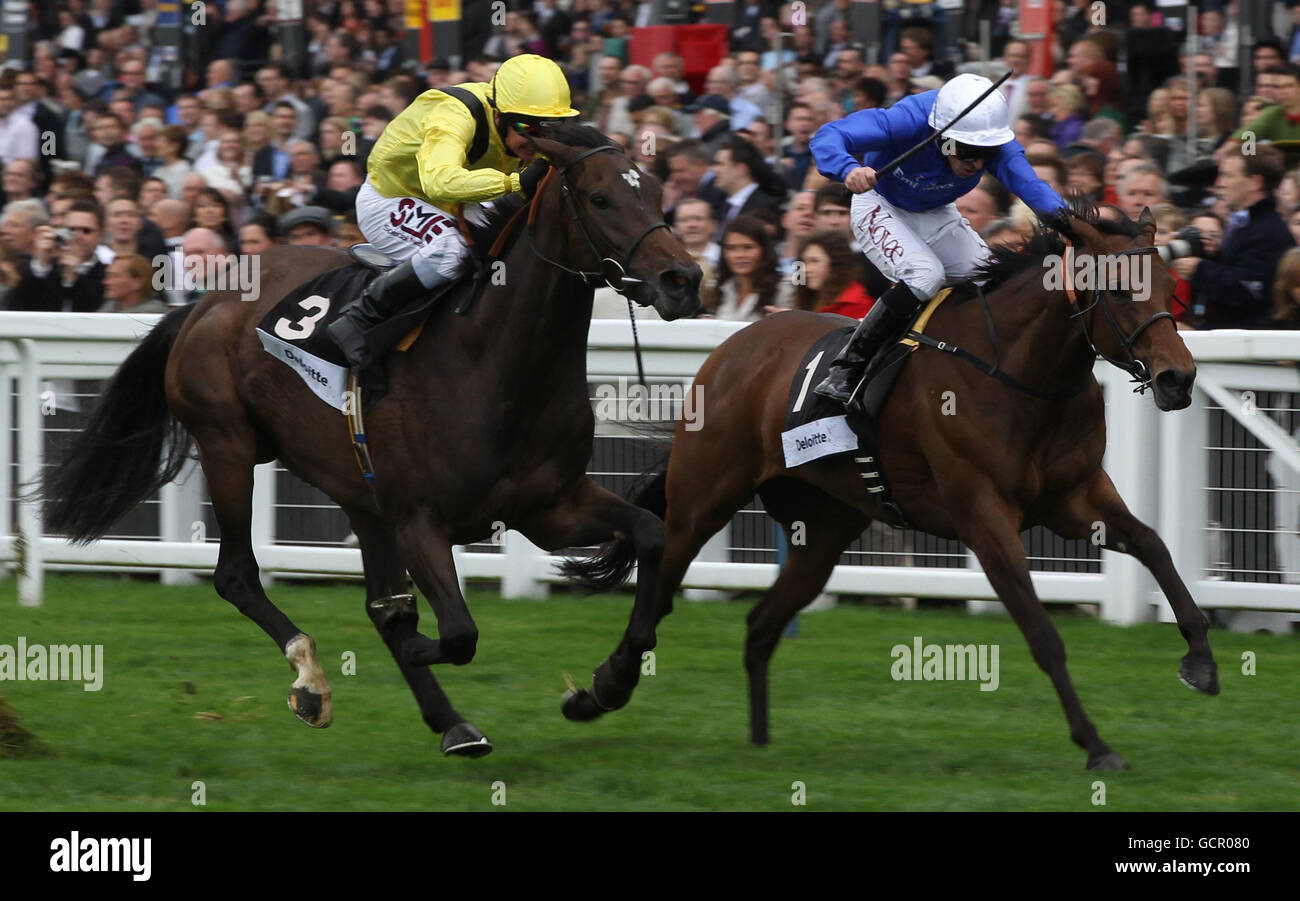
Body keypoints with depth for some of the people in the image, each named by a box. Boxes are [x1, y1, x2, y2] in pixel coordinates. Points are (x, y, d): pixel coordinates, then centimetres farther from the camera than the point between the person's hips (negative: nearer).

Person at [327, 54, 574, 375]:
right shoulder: (455, 117, -36)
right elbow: (439, 180, -54)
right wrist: (516, 182, -61)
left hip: (446, 212, 9)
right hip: (387, 201, -9)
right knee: (449, 251, -36)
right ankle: (359, 321, -25)